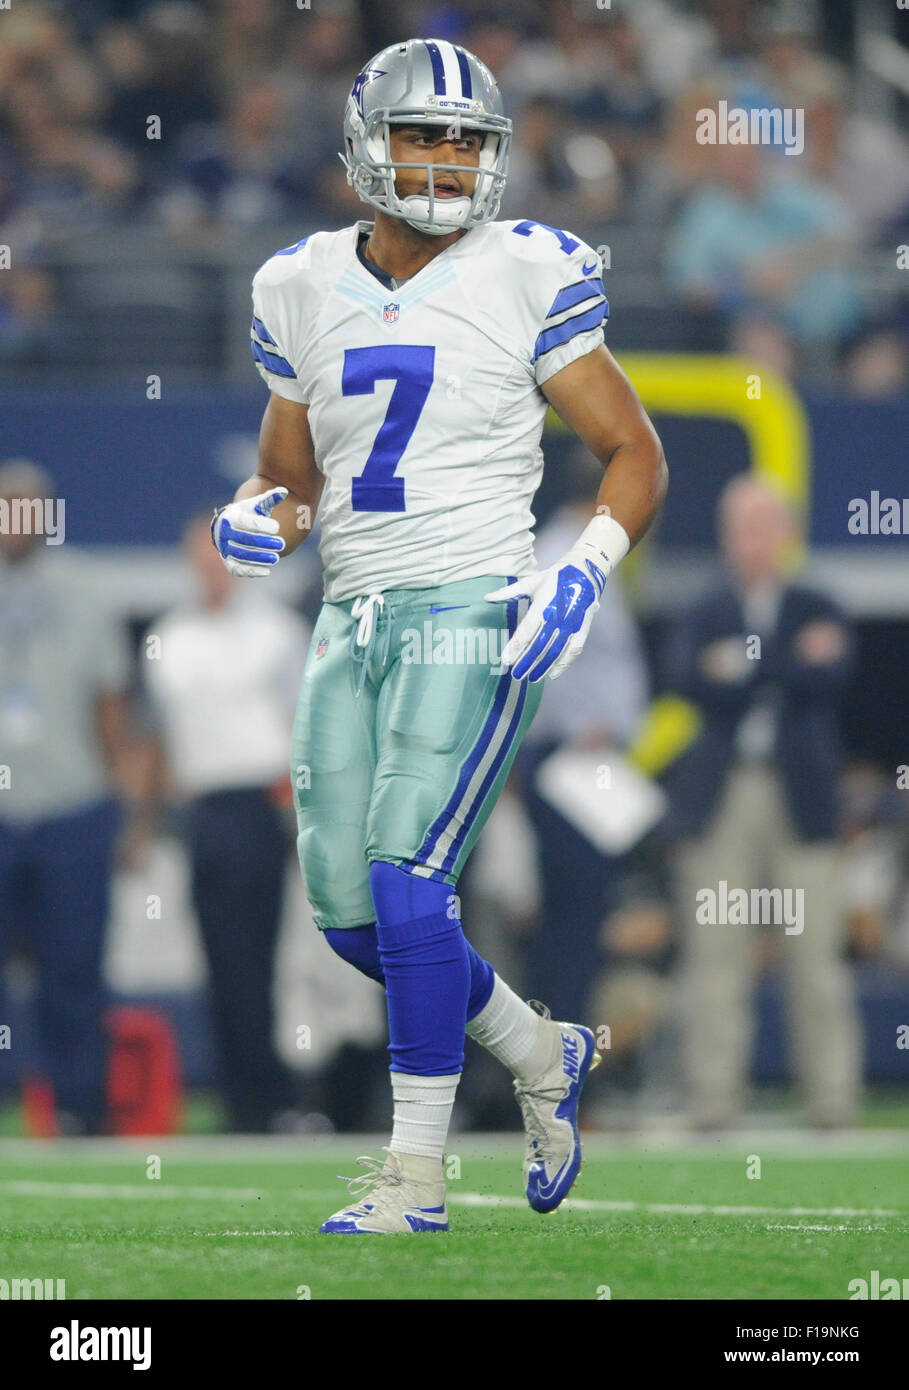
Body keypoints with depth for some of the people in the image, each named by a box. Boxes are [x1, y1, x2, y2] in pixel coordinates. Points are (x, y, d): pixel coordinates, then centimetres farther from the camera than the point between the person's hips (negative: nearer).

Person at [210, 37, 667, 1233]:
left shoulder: (528, 280, -4)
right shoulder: (304, 291, 9)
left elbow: (634, 452, 1)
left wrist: (583, 571, -14)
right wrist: (258, 518, -3)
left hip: (473, 614, -6)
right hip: (353, 622, 6)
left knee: (406, 884, -14)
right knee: (348, 909, 5)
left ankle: (415, 1176, -5)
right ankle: (541, 1055, 29)